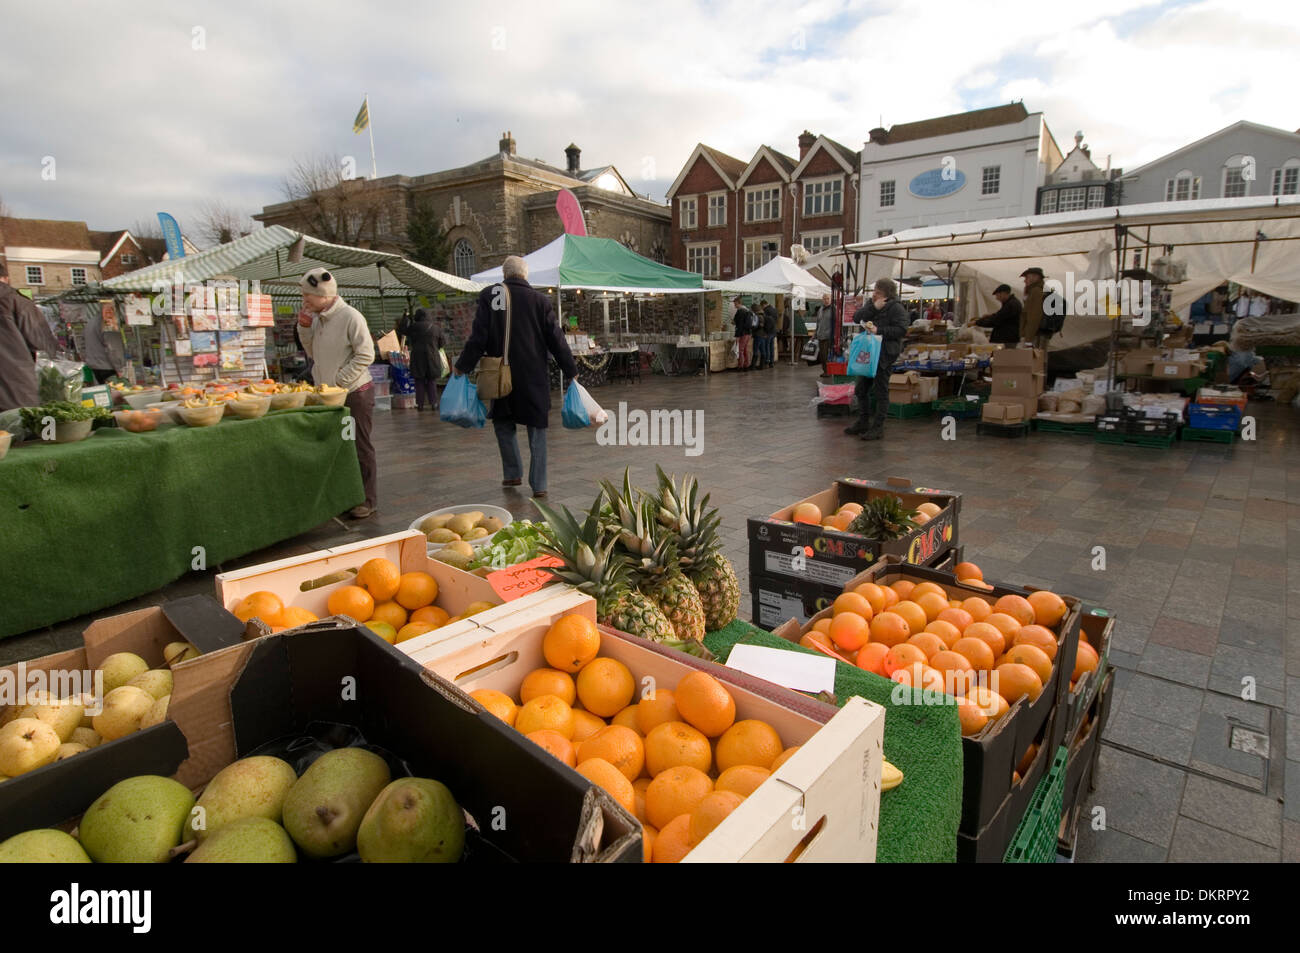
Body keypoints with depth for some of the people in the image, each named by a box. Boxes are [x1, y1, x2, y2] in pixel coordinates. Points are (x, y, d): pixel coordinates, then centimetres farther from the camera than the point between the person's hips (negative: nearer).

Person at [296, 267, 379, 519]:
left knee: (360, 448, 0)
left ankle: (367, 499, 10)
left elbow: (365, 355, -17)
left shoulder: (350, 317, -14)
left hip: (354, 392, -8)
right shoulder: (317, 318, 11)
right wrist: (305, 328, 3)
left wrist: (339, 381, -16)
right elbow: (313, 352, 19)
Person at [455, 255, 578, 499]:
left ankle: (513, 473, 23)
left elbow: (478, 337, -5)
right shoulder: (540, 300, -2)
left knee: (503, 423, 20)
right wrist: (571, 371, 6)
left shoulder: (489, 295, -3)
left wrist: (463, 367, 4)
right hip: (534, 377, 0)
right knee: (536, 429, 7)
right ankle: (538, 485, 5)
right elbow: (556, 339, -1)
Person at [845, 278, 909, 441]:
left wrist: (879, 330, -22)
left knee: (881, 391, -3)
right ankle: (863, 423, 26)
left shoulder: (896, 308, -9)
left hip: (884, 354, -8)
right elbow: (856, 317, 0)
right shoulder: (871, 304, 13)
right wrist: (873, 307, -12)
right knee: (861, 389, 14)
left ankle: (878, 428, 3)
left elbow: (901, 330, -17)